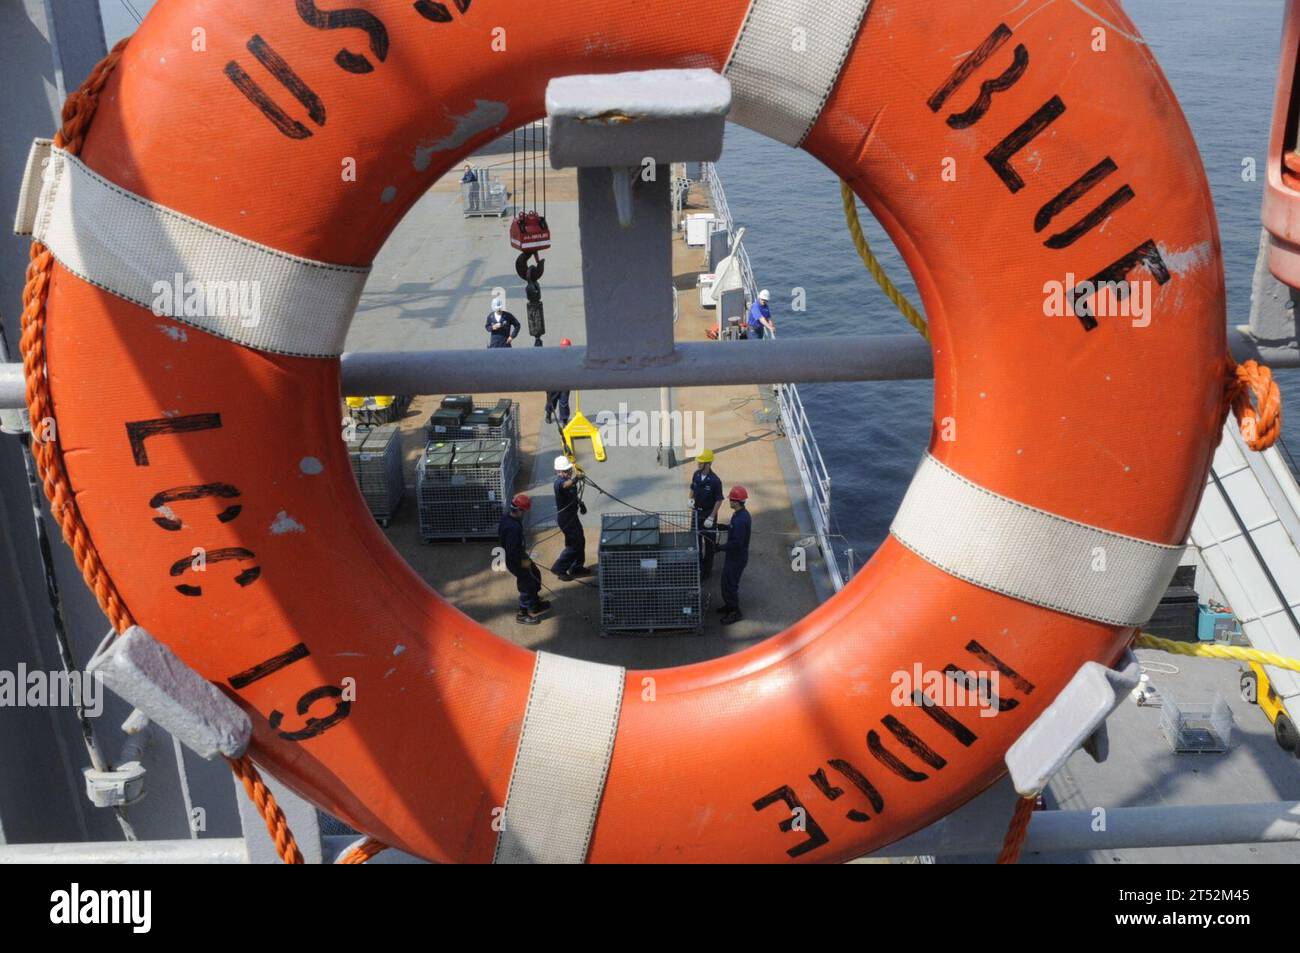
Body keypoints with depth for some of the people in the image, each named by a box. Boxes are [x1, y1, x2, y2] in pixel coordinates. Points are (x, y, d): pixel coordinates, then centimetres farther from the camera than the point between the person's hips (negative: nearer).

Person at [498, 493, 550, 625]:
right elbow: (512, 550, -34)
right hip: (516, 561, -9)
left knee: (535, 575, 25)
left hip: (519, 556, 9)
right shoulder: (513, 527, -37)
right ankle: (523, 614, 28)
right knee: (527, 585, 9)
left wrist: (523, 545, 12)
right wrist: (522, 561, -19)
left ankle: (535, 602, 45)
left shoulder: (507, 515, -7)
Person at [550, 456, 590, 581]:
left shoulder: (568, 479, 4)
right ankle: (559, 569, 9)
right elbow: (565, 485, -52)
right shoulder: (559, 482, -25)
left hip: (572, 515, 10)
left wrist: (580, 503, 11)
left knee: (580, 541, 20)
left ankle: (577, 567, 35)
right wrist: (575, 479, -69)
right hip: (565, 518, -10)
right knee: (574, 545, -3)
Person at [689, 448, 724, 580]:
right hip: (697, 512, 6)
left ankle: (707, 569, 22)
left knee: (709, 542, 9)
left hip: (708, 514, -6)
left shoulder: (715, 481, -23)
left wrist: (711, 518, -19)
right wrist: (691, 499, -6)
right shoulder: (696, 475, -5)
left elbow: (719, 501, -17)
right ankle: (698, 565, 33)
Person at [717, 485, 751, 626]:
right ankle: (729, 605, 41)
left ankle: (735, 612, 16)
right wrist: (726, 527, 16)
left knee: (730, 584, 3)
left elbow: (737, 542, -31)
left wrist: (721, 547, -23)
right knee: (727, 581, 24)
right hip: (735, 556, 10)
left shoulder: (740, 520, -31)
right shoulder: (743, 513, 1)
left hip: (736, 558, -10)